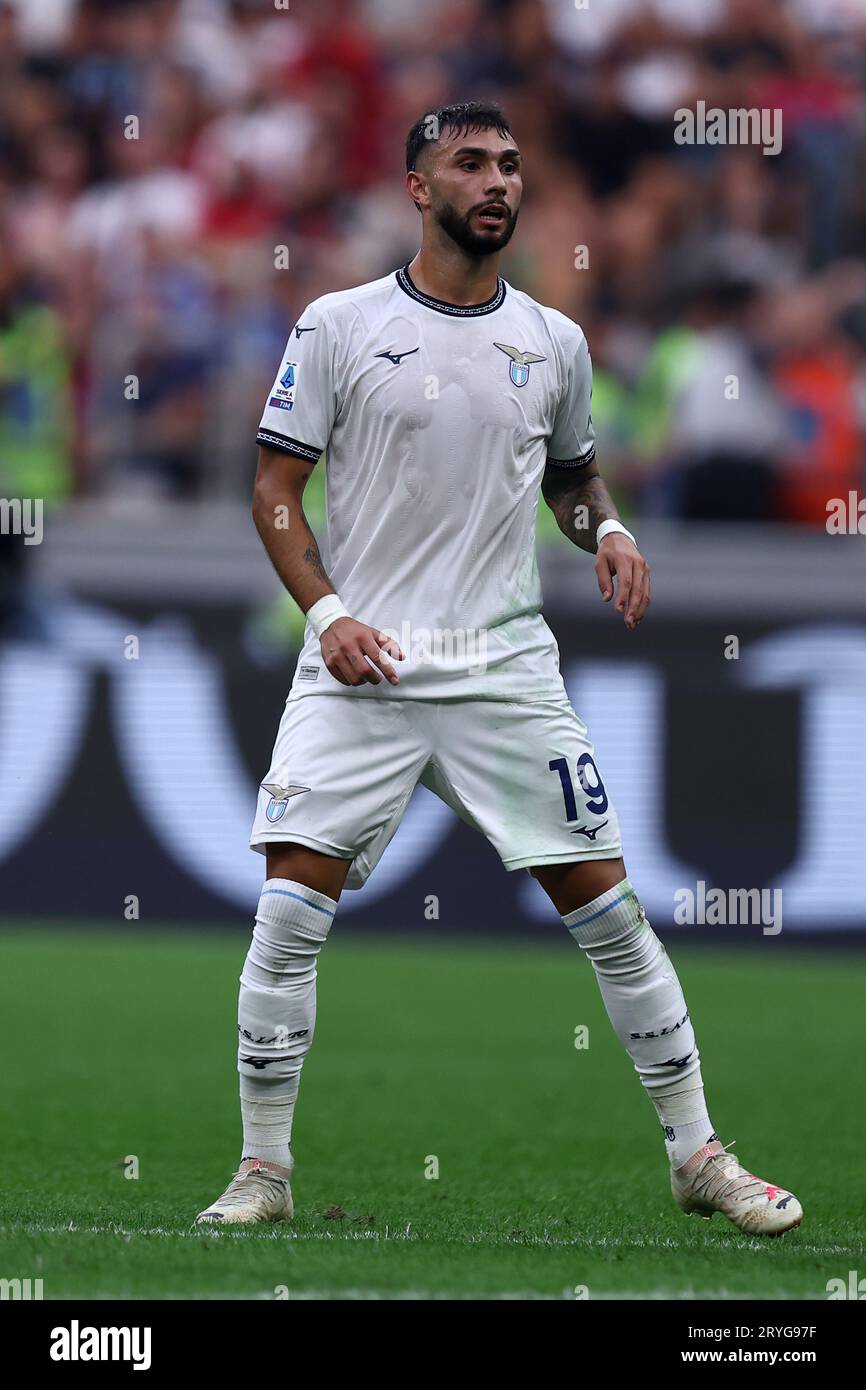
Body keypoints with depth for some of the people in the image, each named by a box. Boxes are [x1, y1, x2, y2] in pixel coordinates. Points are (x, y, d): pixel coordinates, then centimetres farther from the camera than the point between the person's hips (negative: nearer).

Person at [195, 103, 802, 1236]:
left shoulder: (554, 342, 10)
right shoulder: (341, 326, 1)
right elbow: (276, 489, 3)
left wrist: (607, 529, 3)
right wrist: (327, 611, -11)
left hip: (506, 666, 2)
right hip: (363, 667, -2)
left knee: (609, 909, -1)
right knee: (289, 915, -10)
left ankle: (698, 1155, 9)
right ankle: (264, 1171, 2)